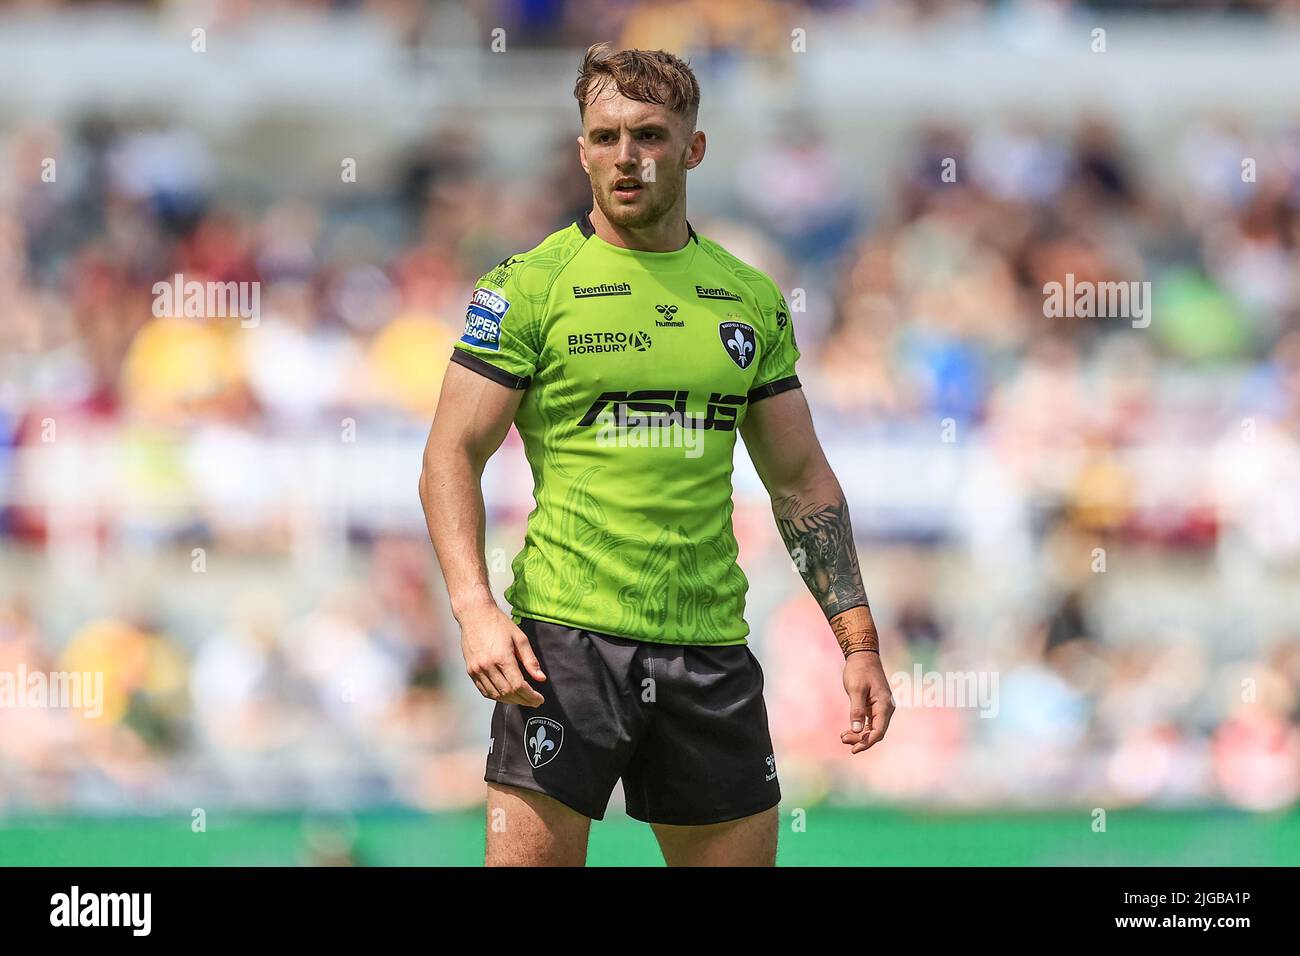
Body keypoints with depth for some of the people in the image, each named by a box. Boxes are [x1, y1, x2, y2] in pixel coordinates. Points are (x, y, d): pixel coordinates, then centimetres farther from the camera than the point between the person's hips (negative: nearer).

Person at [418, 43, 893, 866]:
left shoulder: (752, 299, 12)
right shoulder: (529, 286, -1)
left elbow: (801, 479, 16)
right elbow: (451, 457, -3)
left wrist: (859, 641, 9)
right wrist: (475, 608, -17)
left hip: (711, 642, 4)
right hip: (565, 636, -4)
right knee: (529, 855, -12)